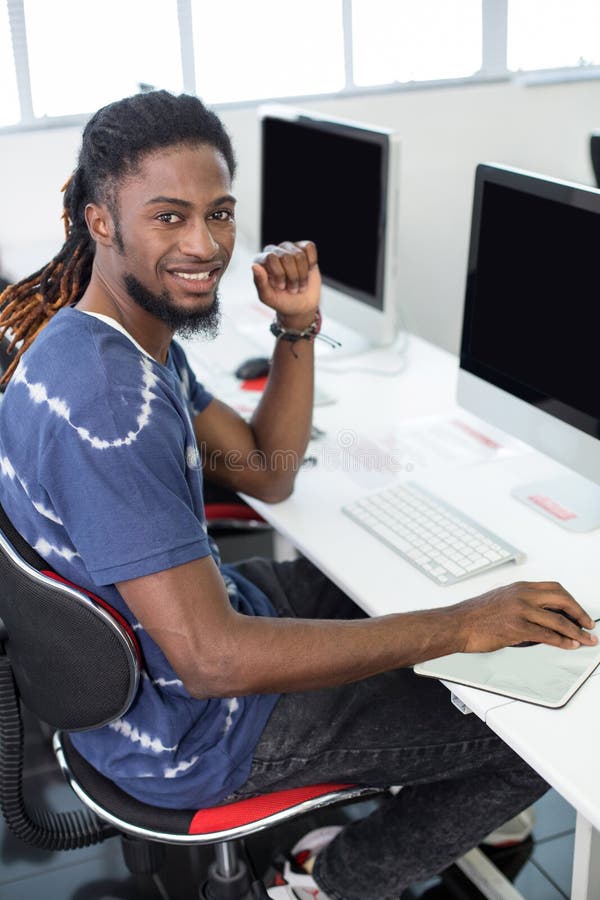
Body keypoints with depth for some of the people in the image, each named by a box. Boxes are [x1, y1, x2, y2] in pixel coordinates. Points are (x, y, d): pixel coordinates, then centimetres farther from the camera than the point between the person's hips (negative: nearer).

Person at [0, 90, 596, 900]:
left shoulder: (139, 332, -1)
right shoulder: (104, 400, -34)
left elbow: (266, 474, 5)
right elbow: (215, 659, -35)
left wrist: (299, 328, -9)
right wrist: (460, 625, -30)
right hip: (187, 731, -9)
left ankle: (458, 805, 41)